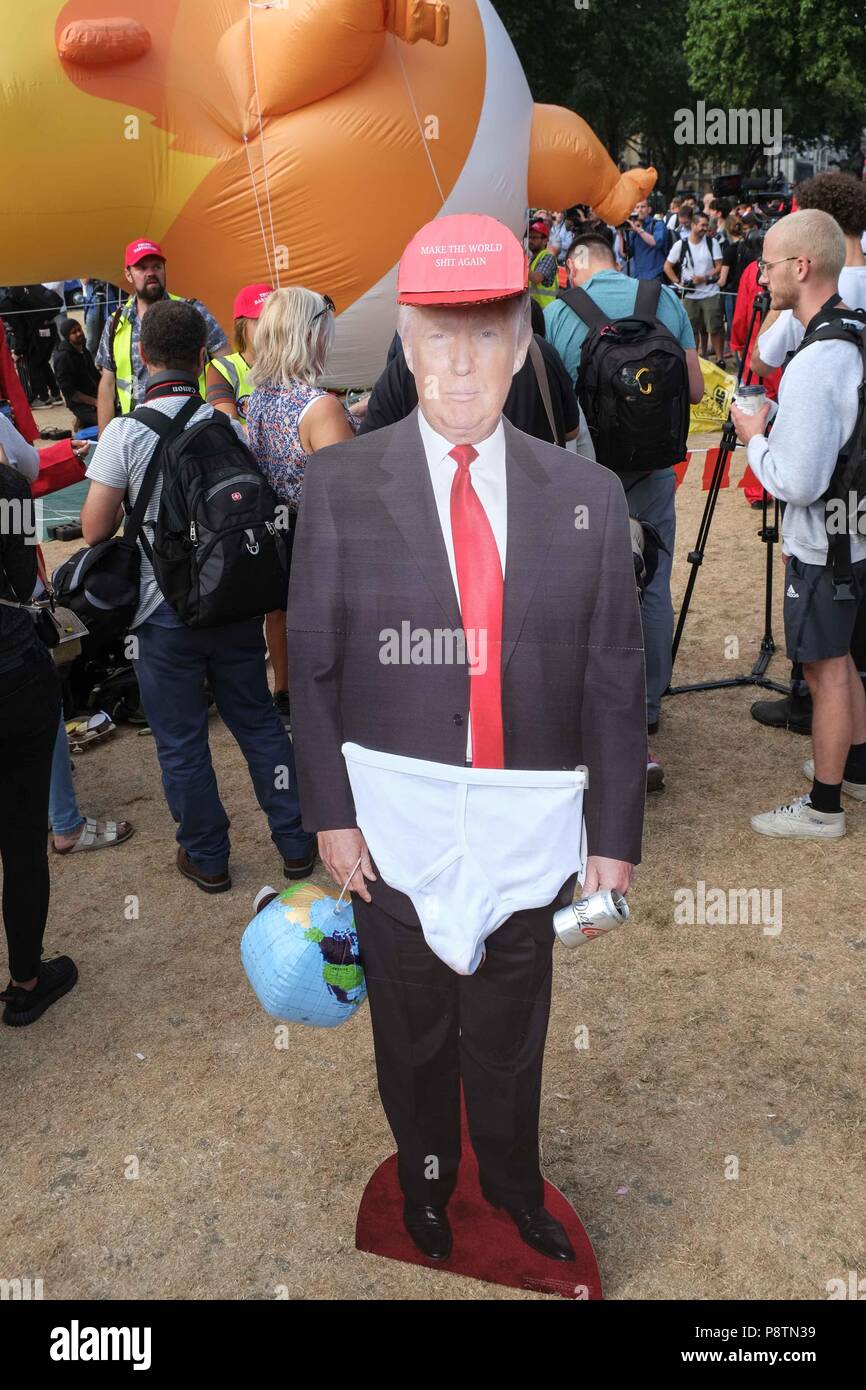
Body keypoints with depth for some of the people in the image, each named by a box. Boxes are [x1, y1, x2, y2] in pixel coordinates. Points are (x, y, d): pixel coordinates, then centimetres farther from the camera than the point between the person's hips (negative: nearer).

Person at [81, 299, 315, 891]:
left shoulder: (125, 433, -12)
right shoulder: (227, 425, -2)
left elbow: (96, 528, -11)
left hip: (166, 610, -3)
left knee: (181, 742, 12)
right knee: (259, 723, 17)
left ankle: (207, 858, 26)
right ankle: (296, 843, 26)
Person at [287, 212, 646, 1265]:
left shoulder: (587, 495, -3)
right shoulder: (339, 484, -5)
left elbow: (614, 679, -1)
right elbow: (311, 661, -2)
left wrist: (615, 836, 0)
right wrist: (329, 812, -5)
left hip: (529, 833, 1)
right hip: (398, 827, 0)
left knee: (510, 1039, 19)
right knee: (412, 1036, 19)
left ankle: (515, 1190, 48)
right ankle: (425, 1182, 48)